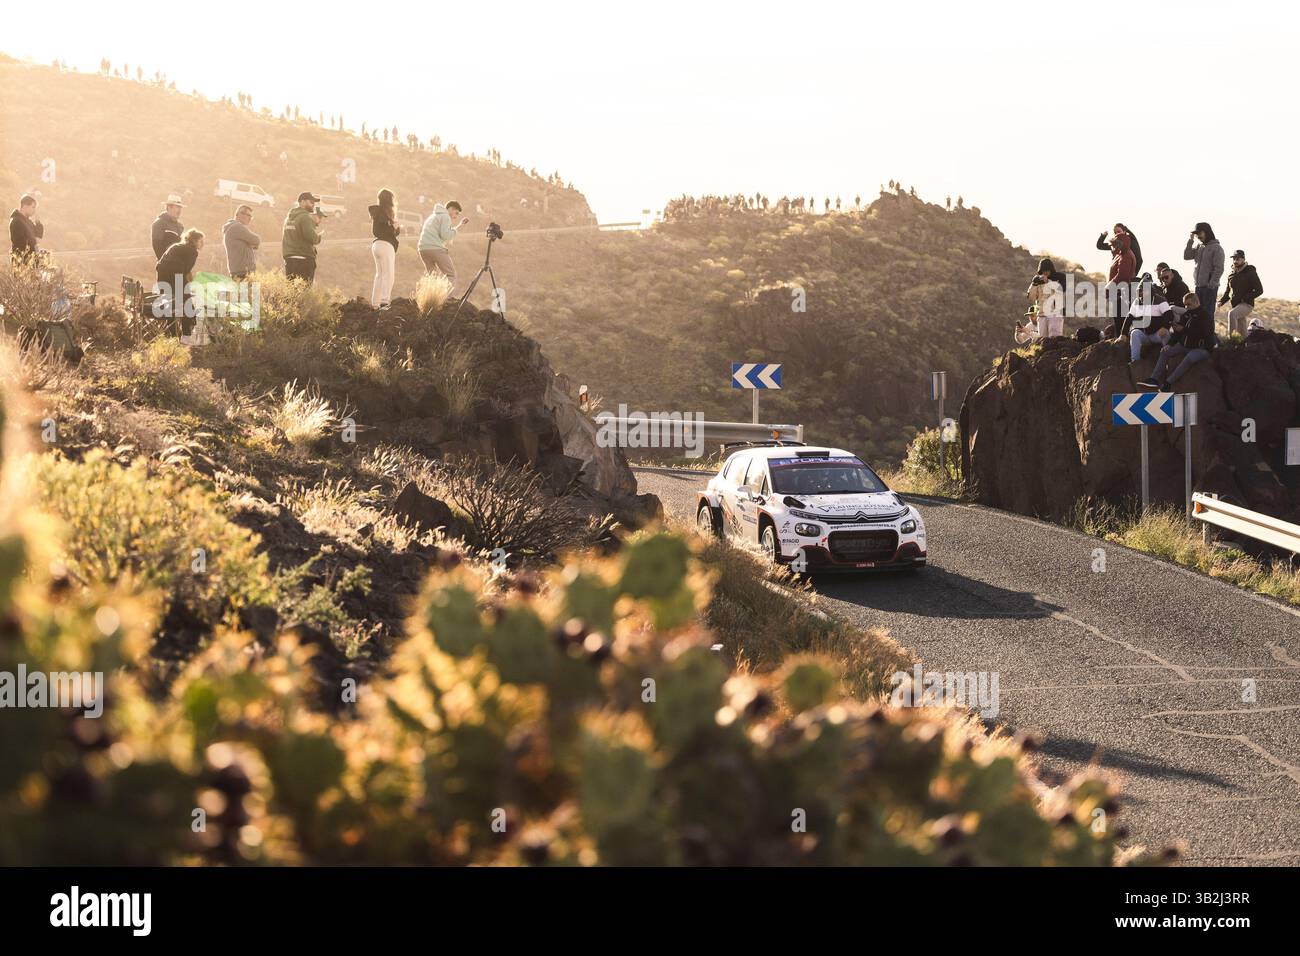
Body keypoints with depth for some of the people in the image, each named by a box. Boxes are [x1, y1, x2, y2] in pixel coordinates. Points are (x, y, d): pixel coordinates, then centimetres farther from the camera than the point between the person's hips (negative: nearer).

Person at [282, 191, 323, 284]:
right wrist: (319, 235, 2)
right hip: (304, 260, -8)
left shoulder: (288, 217, 18)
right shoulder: (305, 217, -10)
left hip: (289, 259, 8)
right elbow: (312, 238, -20)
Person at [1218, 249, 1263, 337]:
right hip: (1235, 305, 7)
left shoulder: (1250, 273, -6)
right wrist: (1221, 301, 3)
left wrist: (1245, 298, -18)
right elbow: (1228, 291, 23)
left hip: (1246, 304, -7)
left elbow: (1259, 290, -9)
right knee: (1241, 332, 11)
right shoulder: (1231, 274, 13)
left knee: (1231, 313, -34)